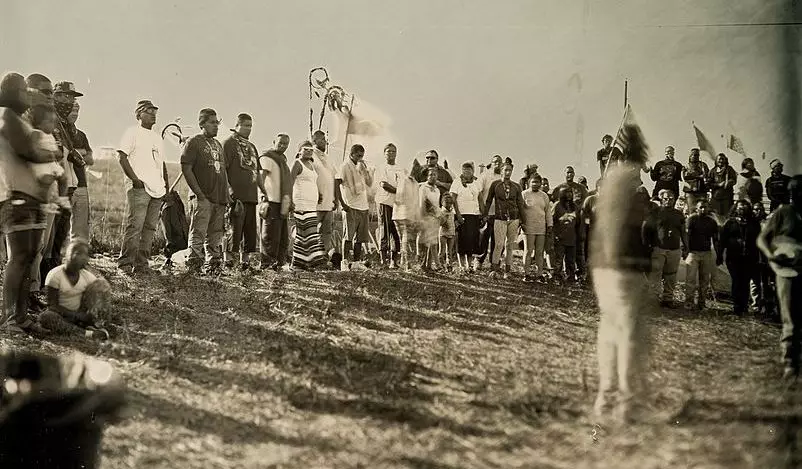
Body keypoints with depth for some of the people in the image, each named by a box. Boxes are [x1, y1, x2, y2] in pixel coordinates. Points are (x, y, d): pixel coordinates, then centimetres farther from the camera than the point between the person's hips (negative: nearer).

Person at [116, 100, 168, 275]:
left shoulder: (157, 137, 23)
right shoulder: (132, 133, 1)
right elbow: (121, 157, -7)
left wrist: (166, 185, 16)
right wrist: (134, 179, -15)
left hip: (157, 189, 7)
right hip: (139, 188, -7)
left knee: (149, 228, 6)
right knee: (135, 226, -12)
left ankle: (141, 264, 11)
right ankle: (125, 263, -8)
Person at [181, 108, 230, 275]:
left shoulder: (218, 144, 20)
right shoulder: (194, 142, -3)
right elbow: (186, 169, -10)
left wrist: (227, 194, 14)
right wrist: (199, 193, -16)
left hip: (220, 198, 7)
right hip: (202, 198, -7)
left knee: (216, 236, 10)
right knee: (198, 234, -8)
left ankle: (213, 265, 16)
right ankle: (193, 265, -5)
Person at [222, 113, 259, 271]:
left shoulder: (251, 146, 21)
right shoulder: (228, 143, -1)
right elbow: (223, 169, -9)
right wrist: (229, 191, -17)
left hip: (251, 196, 7)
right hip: (236, 196, -7)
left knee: (250, 230, 8)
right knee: (233, 229, -7)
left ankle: (245, 261, 14)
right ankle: (228, 260, -1)